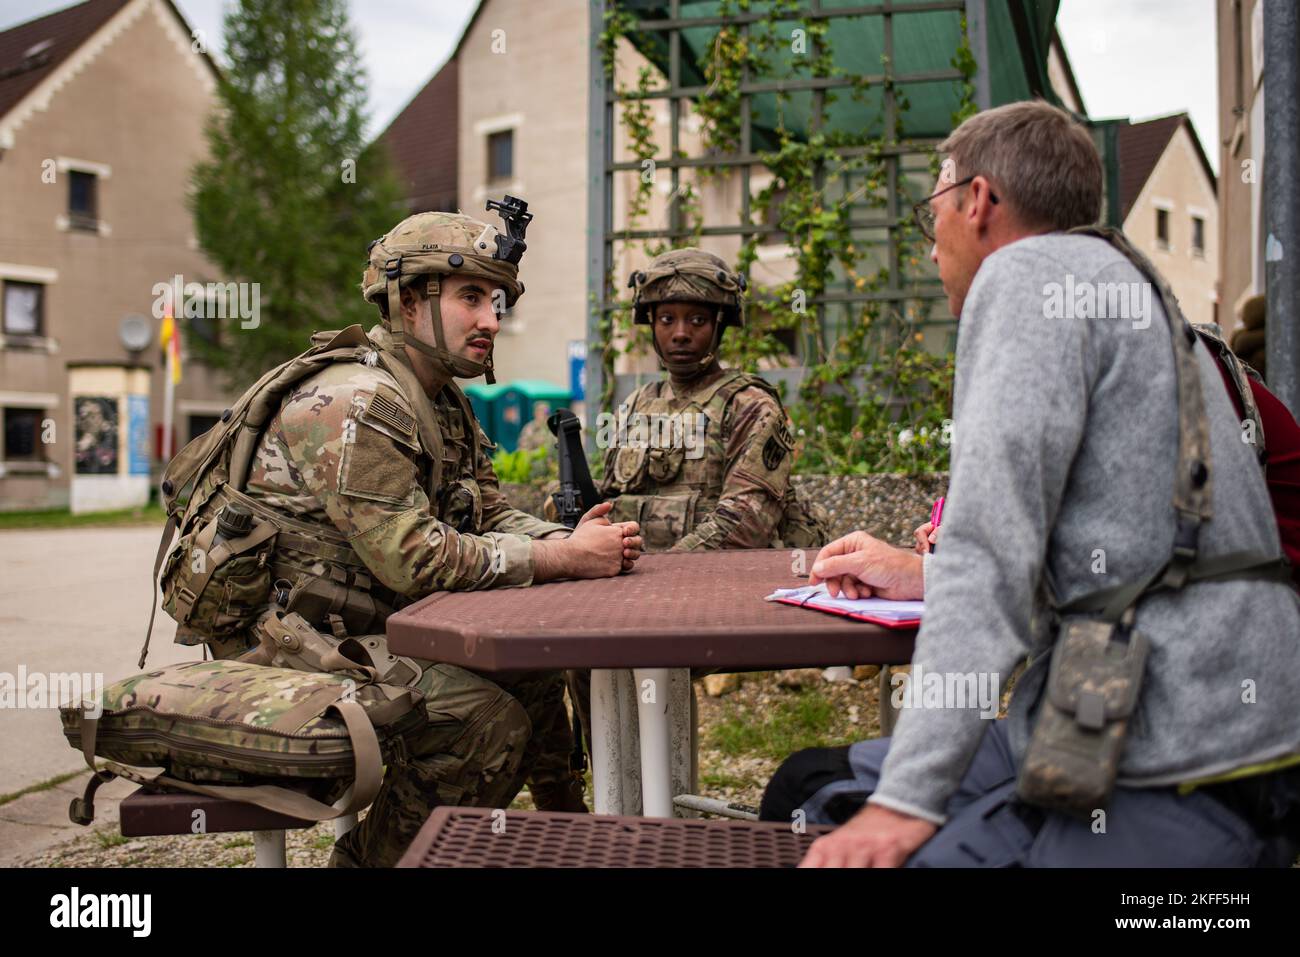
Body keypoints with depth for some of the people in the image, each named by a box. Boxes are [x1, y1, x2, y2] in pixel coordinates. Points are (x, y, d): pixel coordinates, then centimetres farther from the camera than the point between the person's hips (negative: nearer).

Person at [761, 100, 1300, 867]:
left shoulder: (1030, 269, -8)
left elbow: (994, 545, -20)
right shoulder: (1125, 284, 23)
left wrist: (909, 799, -20)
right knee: (809, 785, 12)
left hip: (1163, 796, -10)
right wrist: (916, 575, 40)